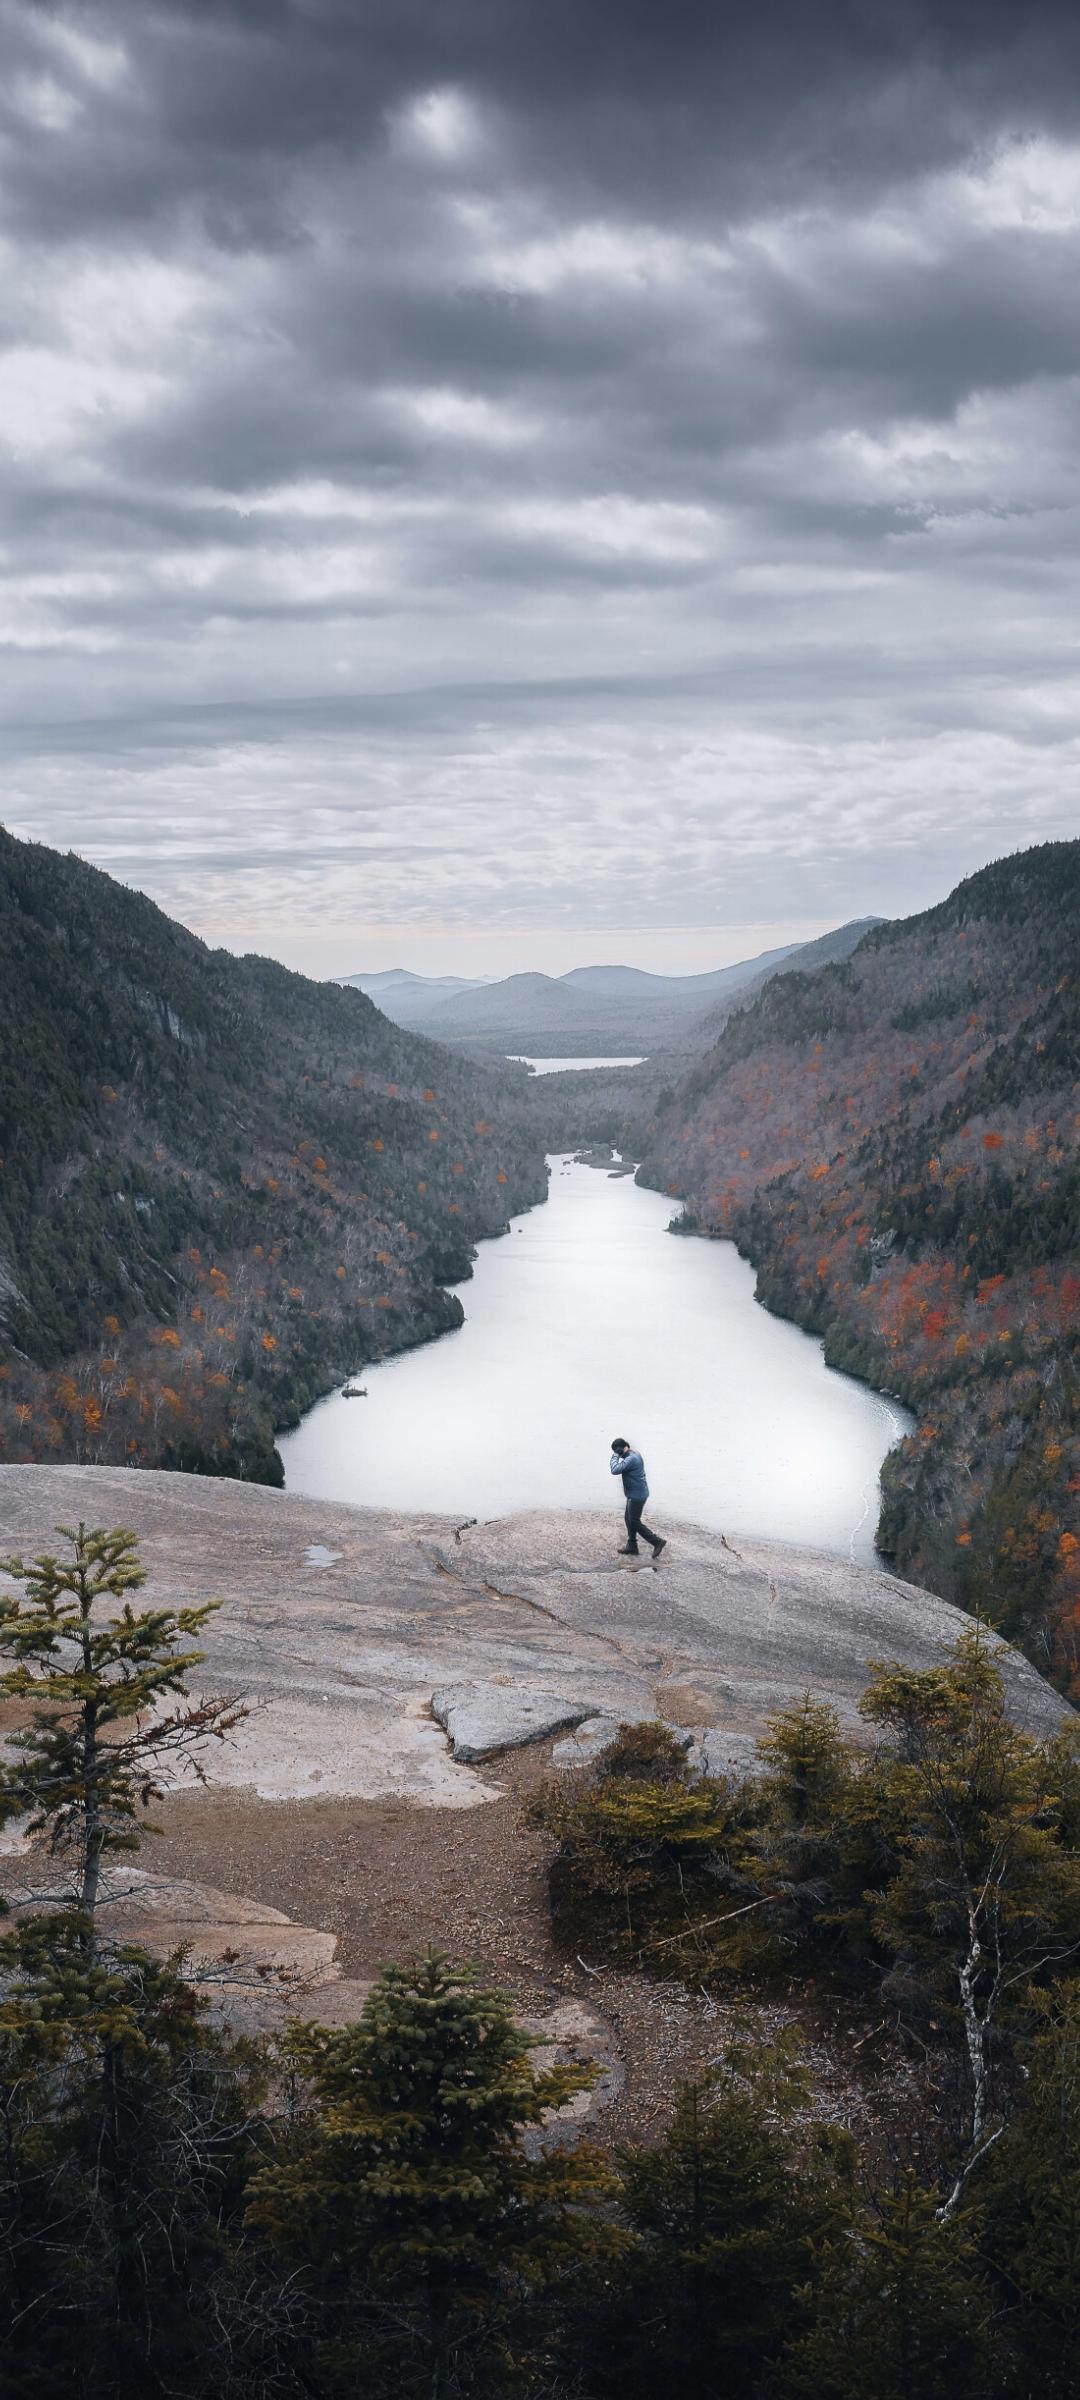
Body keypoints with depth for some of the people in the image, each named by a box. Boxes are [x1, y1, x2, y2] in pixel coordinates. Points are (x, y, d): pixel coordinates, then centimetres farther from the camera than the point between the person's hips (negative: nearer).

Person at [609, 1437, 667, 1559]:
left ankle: (658, 1542, 1)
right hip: (635, 1493, 10)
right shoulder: (635, 1454, 7)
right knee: (629, 1519, 16)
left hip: (636, 1495, -10)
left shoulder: (631, 1459, -25)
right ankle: (632, 1546, 23)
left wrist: (615, 1456, -19)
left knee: (635, 1522, -2)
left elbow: (615, 1470, -30)